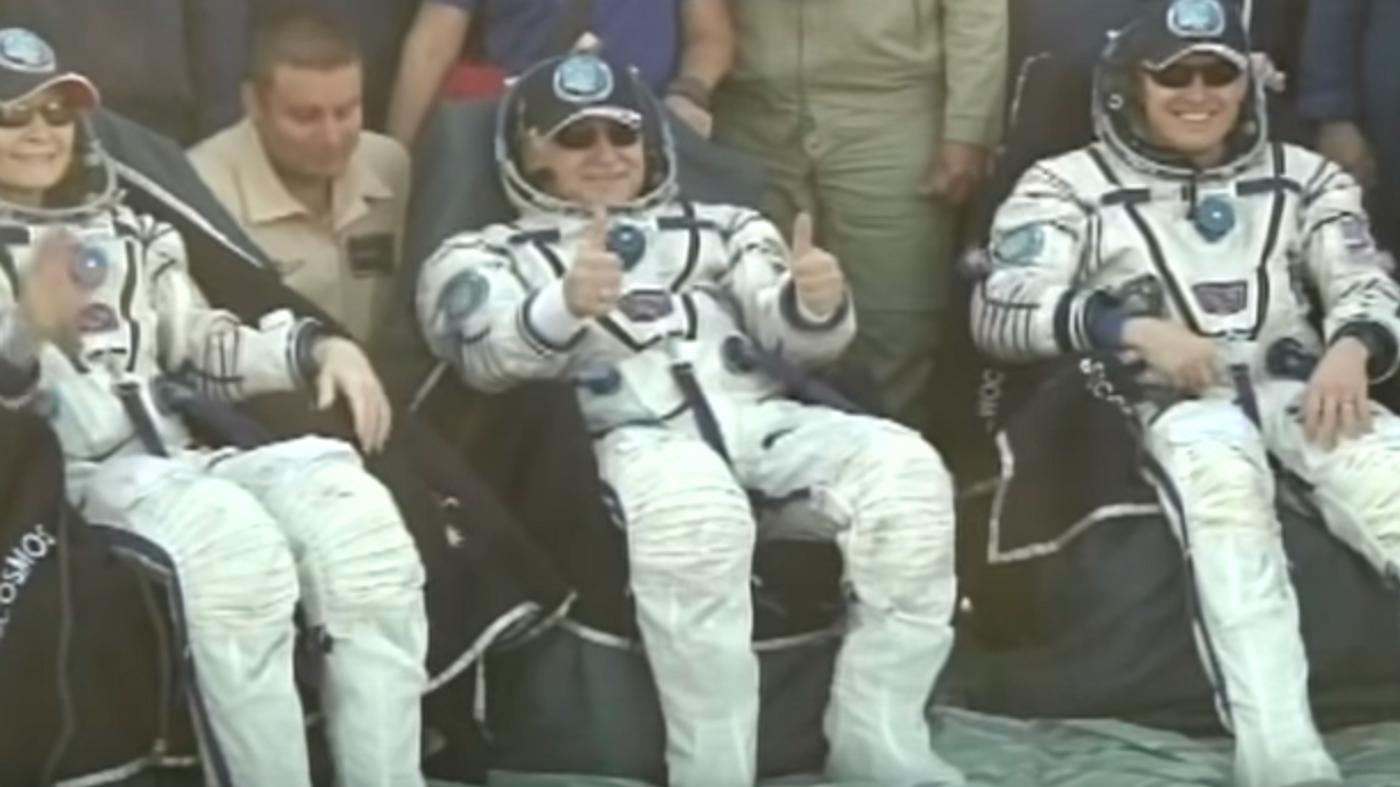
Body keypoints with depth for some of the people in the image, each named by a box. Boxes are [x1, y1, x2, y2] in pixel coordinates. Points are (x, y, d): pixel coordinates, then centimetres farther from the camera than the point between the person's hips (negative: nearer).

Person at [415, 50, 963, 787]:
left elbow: (791, 336, 13)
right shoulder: (484, 255, 18)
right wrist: (567, 304, -26)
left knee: (902, 467, -26)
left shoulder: (721, 228, 28)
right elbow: (489, 354, -4)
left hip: (761, 422, 4)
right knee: (692, 504, -40)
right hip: (629, 441, -4)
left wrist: (816, 303, -13)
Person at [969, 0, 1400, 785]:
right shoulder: (1073, 184, 13)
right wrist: (1136, 328, -15)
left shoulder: (1303, 177, 22)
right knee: (1221, 472, -39)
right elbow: (1000, 309, 1)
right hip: (1165, 399, -3)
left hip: (1299, 388, 3)